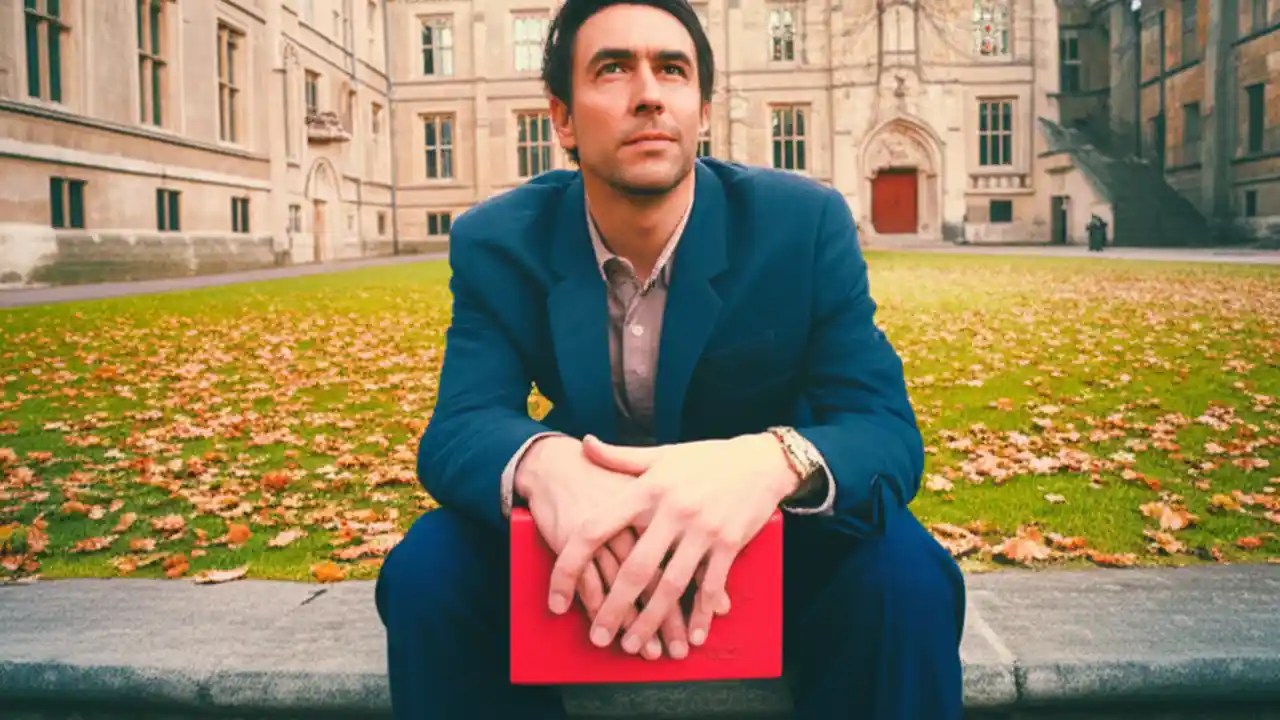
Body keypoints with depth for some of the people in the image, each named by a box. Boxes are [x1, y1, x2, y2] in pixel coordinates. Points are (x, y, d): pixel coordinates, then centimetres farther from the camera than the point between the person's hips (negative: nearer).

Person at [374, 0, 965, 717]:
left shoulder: (806, 223, -16)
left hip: (768, 532, 0)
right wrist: (544, 462, -45)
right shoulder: (498, 242, -11)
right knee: (426, 569, -24)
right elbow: (458, 426, -18)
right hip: (582, 536, 2)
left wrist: (773, 461, -47)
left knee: (905, 574, -30)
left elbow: (886, 428, -22)